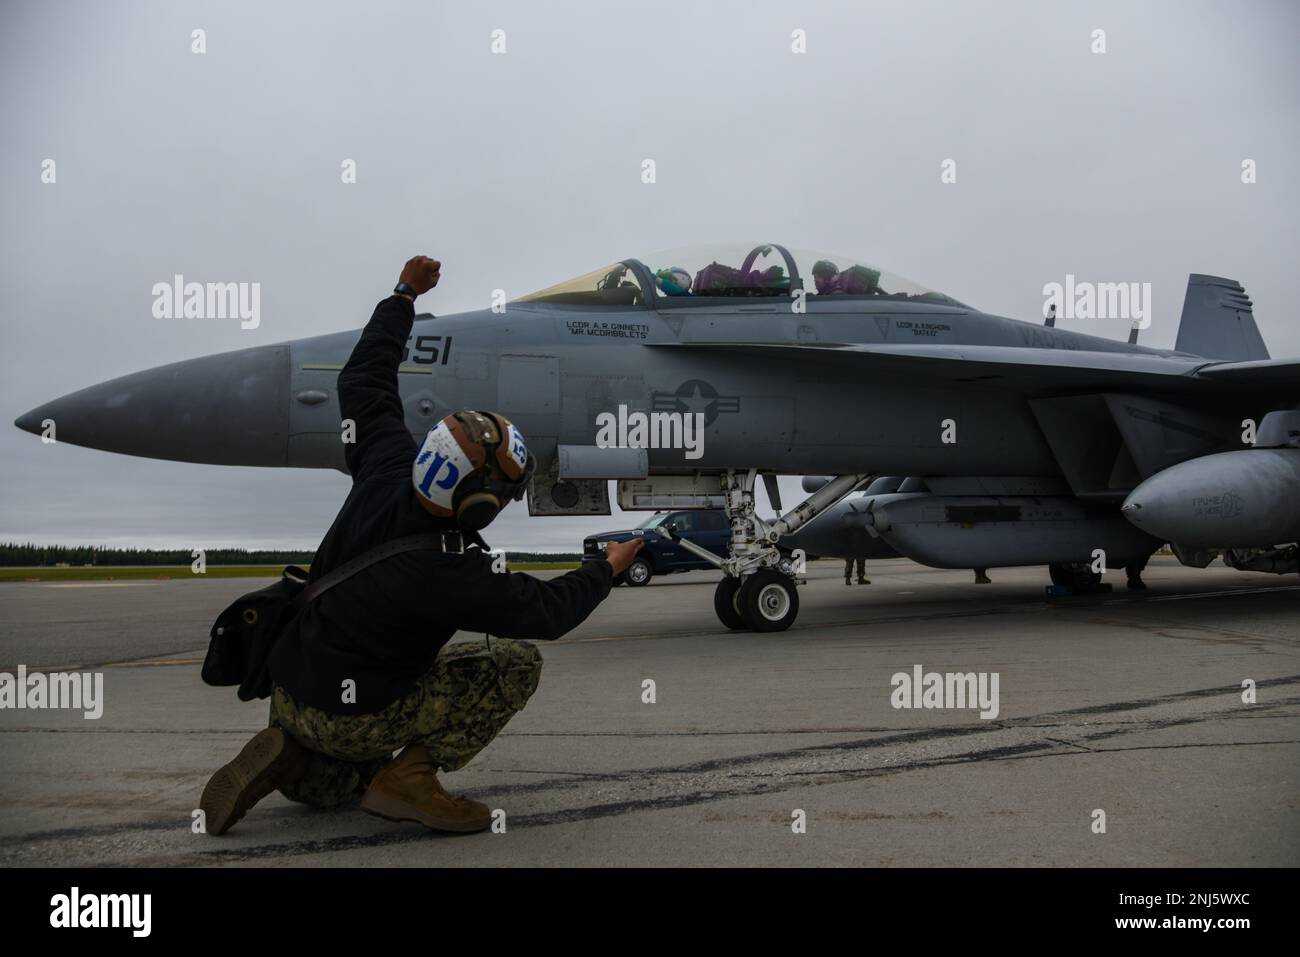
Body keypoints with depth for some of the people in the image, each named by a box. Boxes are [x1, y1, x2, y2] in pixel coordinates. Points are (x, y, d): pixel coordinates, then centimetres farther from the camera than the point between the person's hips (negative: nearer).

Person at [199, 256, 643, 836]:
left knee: (325, 789, 39)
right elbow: (547, 611, -12)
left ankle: (288, 757, 5)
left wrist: (405, 295, 14)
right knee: (517, 661, -7)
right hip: (349, 717, -7)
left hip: (286, 686, 7)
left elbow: (364, 380, 3)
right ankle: (409, 777, -6)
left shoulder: (388, 467, -14)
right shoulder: (456, 576, -30)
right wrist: (607, 570, 6)